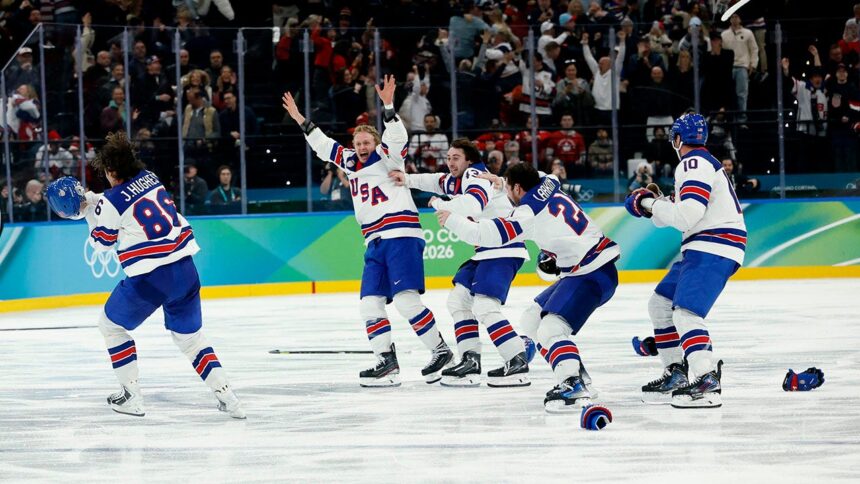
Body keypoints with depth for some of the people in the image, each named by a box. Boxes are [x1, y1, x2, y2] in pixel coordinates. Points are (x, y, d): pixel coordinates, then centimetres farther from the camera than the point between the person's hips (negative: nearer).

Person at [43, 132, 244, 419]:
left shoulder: (111, 202, -10)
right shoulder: (150, 178, 10)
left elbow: (101, 242, 6)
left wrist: (87, 210, 18)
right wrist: (90, 199, 24)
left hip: (149, 279, -6)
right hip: (185, 269, 6)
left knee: (111, 325, 18)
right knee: (189, 335, 19)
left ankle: (131, 397, 16)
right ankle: (226, 397, 7)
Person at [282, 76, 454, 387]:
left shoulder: (387, 157, 0)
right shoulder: (350, 162, 18)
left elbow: (397, 137, -19)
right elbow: (323, 145, 24)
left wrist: (388, 106, -31)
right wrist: (300, 119, 22)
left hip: (402, 236, -8)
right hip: (375, 244, 8)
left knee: (405, 299, -18)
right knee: (370, 303, -1)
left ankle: (441, 350, -11)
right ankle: (387, 361, -2)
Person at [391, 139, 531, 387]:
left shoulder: (475, 176, -15)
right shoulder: (456, 180, 15)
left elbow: (473, 206, -34)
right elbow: (437, 182, 36)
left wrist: (440, 204, -20)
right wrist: (407, 180, 21)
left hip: (504, 248, -11)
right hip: (486, 250, 11)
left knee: (485, 307, -21)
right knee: (458, 300, 12)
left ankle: (518, 364, -21)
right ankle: (471, 362, 10)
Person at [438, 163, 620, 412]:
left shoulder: (530, 212, -15)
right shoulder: (549, 187, 10)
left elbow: (487, 235, -18)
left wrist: (452, 220, -3)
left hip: (592, 275, -10)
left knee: (550, 329, -24)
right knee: (532, 320, 16)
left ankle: (574, 389, -38)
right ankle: (577, 378, 16)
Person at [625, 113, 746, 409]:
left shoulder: (694, 164, -11)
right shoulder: (703, 163, 22)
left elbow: (687, 215, -21)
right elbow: (689, 214, 23)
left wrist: (653, 205, -7)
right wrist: (655, 207, 12)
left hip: (713, 249, -11)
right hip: (702, 249, 11)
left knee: (686, 312, -23)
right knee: (661, 305, 15)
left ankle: (706, 383, -33)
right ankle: (677, 374, 19)